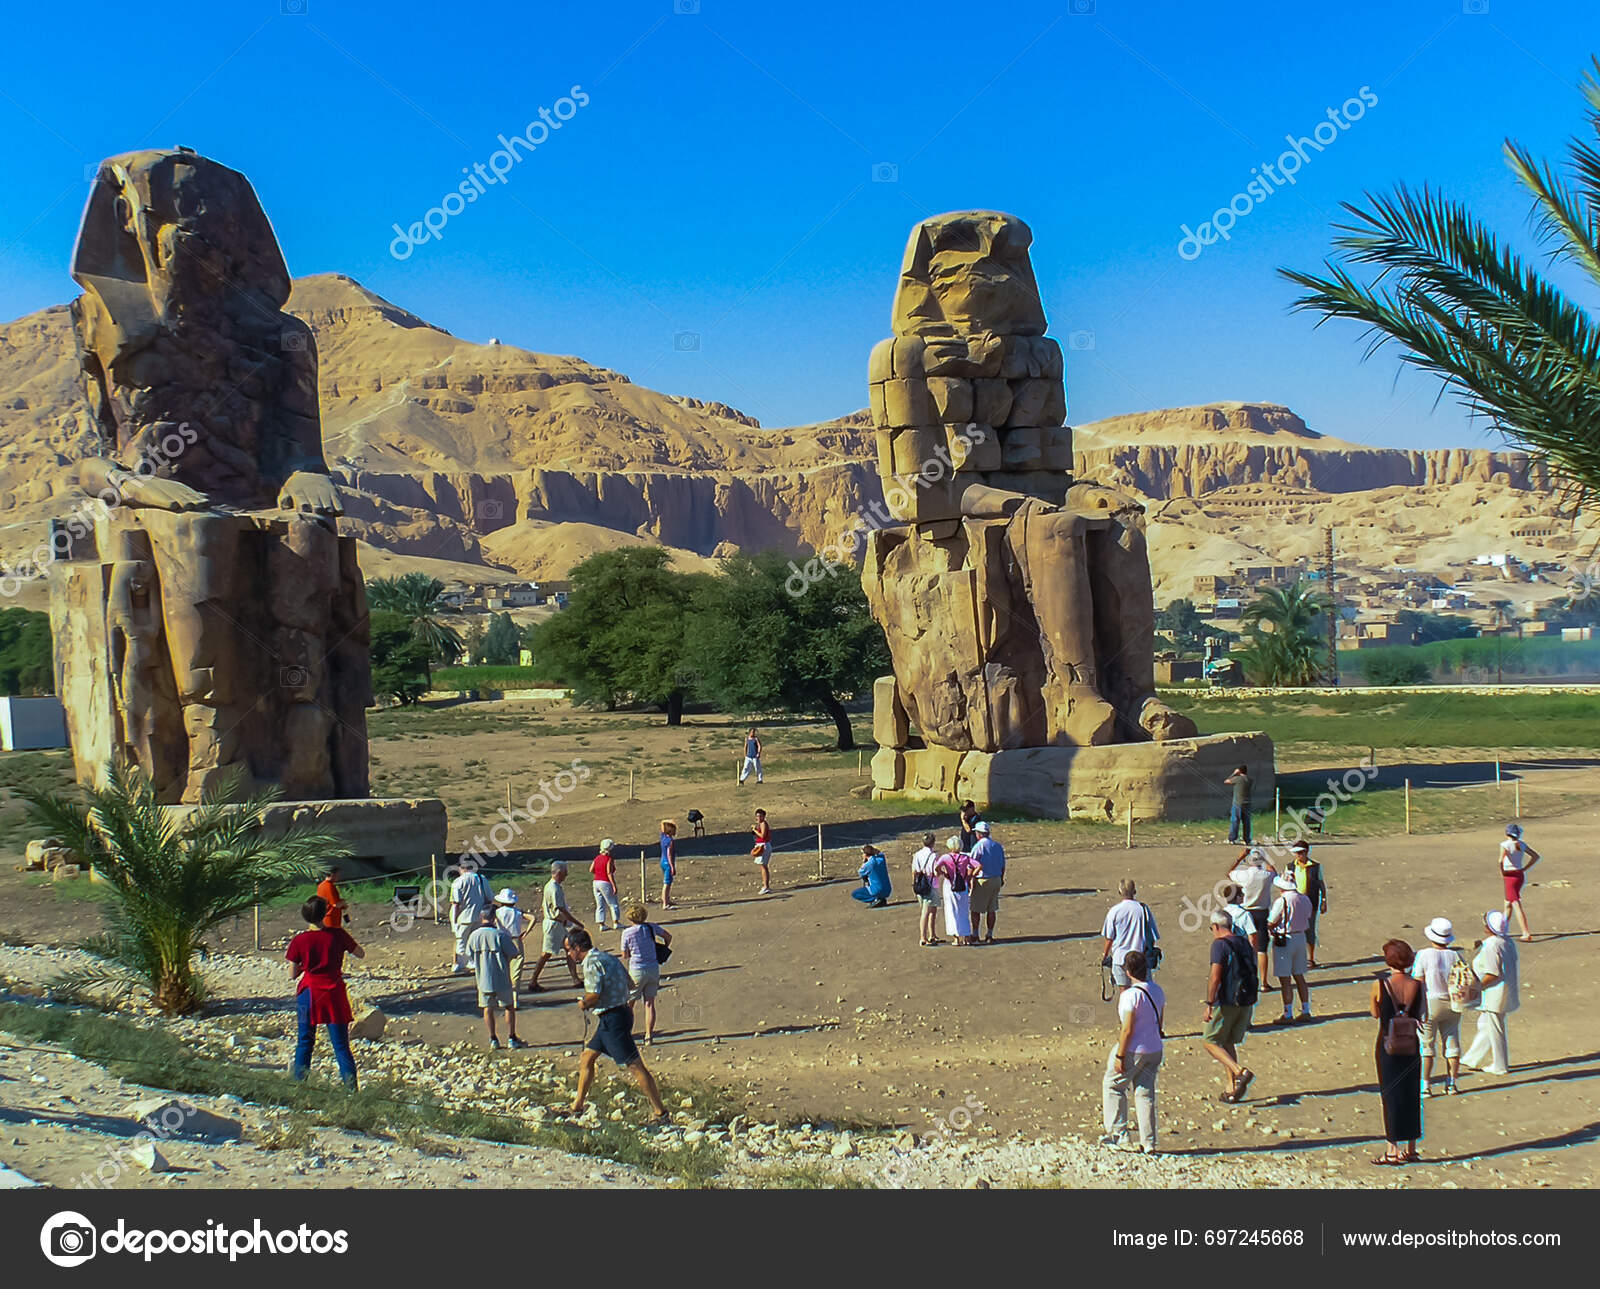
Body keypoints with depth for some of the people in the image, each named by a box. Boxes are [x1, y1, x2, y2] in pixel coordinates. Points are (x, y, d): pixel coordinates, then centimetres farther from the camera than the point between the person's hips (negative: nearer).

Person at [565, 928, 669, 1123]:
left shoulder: (592, 963, -16)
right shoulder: (605, 957, 14)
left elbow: (593, 996, -21)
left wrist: (583, 1003, 2)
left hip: (612, 1018, -10)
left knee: (635, 1066, -6)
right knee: (586, 1059, 17)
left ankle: (660, 1112, -2)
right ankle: (577, 1107, 26)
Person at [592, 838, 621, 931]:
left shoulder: (597, 858, 7)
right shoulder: (609, 859, -14)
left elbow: (591, 870, 6)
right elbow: (609, 873, -20)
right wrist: (614, 886, -19)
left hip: (596, 882, 7)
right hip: (606, 883, -7)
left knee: (600, 905, 9)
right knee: (613, 904, 7)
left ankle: (601, 924, 8)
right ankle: (616, 922, 10)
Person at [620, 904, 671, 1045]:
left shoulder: (627, 933, -10)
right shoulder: (651, 927, 1)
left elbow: (625, 956, -4)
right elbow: (668, 936, 16)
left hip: (636, 970, -4)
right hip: (654, 969, 4)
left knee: (628, 1003, 11)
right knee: (649, 1003, 8)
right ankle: (649, 1036, 8)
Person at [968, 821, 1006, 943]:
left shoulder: (978, 847, -13)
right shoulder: (998, 846, 7)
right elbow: (1003, 865, 13)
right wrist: (1002, 879, 24)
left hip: (982, 881, -6)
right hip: (996, 880, 6)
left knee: (975, 909, 5)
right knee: (991, 910, 11)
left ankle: (974, 935, 10)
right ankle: (989, 935, 12)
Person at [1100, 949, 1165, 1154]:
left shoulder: (1130, 995, -21)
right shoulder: (1157, 991, 4)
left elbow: (1127, 1029, -21)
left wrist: (1120, 1056, -14)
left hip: (1134, 1050, -7)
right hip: (1155, 1050, 7)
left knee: (1112, 1086, 12)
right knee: (1146, 1093, 12)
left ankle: (1118, 1135, 13)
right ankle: (1148, 1143, 11)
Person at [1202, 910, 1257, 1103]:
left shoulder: (1220, 944, -12)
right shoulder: (1244, 943, 11)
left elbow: (1215, 977, -21)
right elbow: (1252, 974, 18)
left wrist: (1209, 1004, -17)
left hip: (1227, 1002, -7)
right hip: (1247, 1002, 7)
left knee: (1210, 1041, 4)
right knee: (1228, 1043, 18)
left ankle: (1240, 1072, -14)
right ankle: (1232, 1089, 14)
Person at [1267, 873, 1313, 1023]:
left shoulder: (1281, 901, -19)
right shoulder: (1305, 900, 4)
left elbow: (1271, 924, -12)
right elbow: (1308, 921, 11)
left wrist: (1269, 928, 9)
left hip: (1284, 941, -7)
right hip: (1301, 938, 7)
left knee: (1285, 980, 1)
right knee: (1299, 976, 17)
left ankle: (1288, 1015, 6)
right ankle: (1306, 1011, 21)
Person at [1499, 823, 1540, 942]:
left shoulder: (1505, 845, -14)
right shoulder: (1521, 844, 4)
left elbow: (1501, 861, -27)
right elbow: (1536, 856, 7)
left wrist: (1501, 874, -11)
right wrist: (1524, 869, 7)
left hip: (1510, 876, -7)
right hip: (1520, 875, 7)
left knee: (1517, 905, -6)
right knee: (1508, 903, 21)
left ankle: (1526, 933, -11)